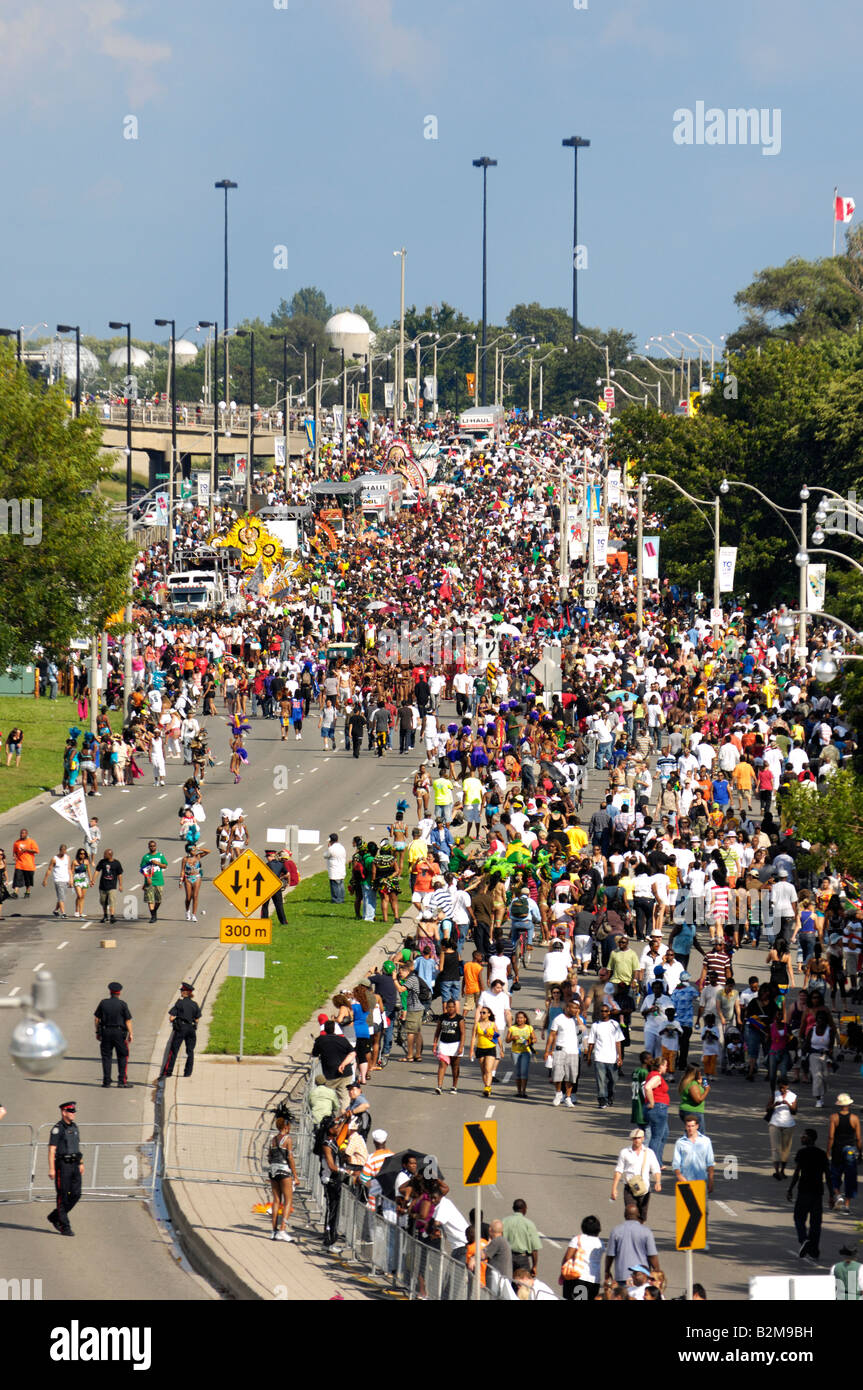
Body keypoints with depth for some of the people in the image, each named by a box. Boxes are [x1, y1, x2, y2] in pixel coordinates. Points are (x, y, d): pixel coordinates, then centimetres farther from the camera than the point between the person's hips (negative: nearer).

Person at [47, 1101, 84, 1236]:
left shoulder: (74, 1126, 13)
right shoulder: (57, 1129, -9)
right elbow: (51, 1150, -13)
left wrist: (81, 1164, 19)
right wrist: (51, 1169, -18)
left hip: (74, 1164, 7)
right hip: (62, 1165, -7)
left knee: (76, 1194, 3)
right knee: (63, 1196, -3)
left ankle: (54, 1217, 20)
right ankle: (65, 1227, 1)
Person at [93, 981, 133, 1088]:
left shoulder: (103, 1003, 2)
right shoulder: (122, 1004, -5)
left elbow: (97, 1019, 5)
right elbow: (128, 1021, -7)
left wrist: (98, 1032, 14)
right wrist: (130, 1034, -2)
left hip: (106, 1032, 2)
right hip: (119, 1033, -2)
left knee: (106, 1056, 8)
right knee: (123, 1056, 6)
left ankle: (106, 1081, 7)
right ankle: (122, 1080, 1)